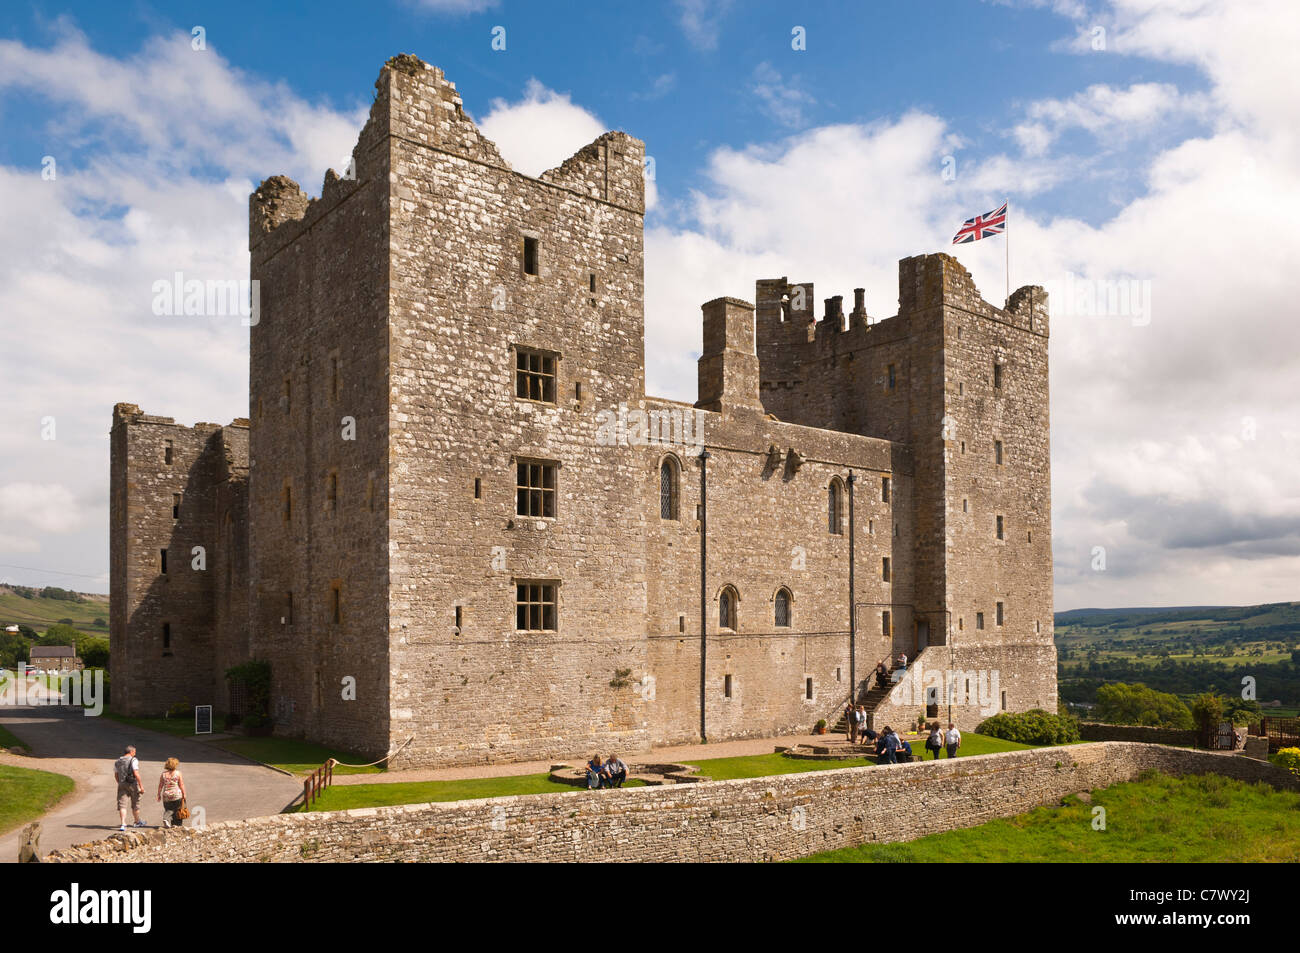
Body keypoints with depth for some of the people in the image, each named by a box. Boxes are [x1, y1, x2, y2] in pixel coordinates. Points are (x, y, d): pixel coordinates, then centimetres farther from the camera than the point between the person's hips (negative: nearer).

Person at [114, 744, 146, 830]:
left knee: (122, 805, 0)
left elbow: (116, 775, 15)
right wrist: (141, 786, -15)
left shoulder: (117, 762, 8)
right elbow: (136, 774, -18)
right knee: (135, 804, 13)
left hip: (122, 785, 4)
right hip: (133, 784, -4)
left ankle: (123, 824, -15)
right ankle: (137, 822, 29)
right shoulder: (133, 760, -11)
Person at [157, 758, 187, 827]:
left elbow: (160, 786, 4)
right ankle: (178, 824, 15)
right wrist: (184, 794, 1)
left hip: (166, 796, 2)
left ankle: (166, 819, -5)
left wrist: (159, 795, 13)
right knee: (178, 809, 11)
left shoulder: (163, 774, 1)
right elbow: (181, 785, -6)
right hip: (177, 795, -2)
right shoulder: (178, 773, -6)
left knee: (168, 809, 17)